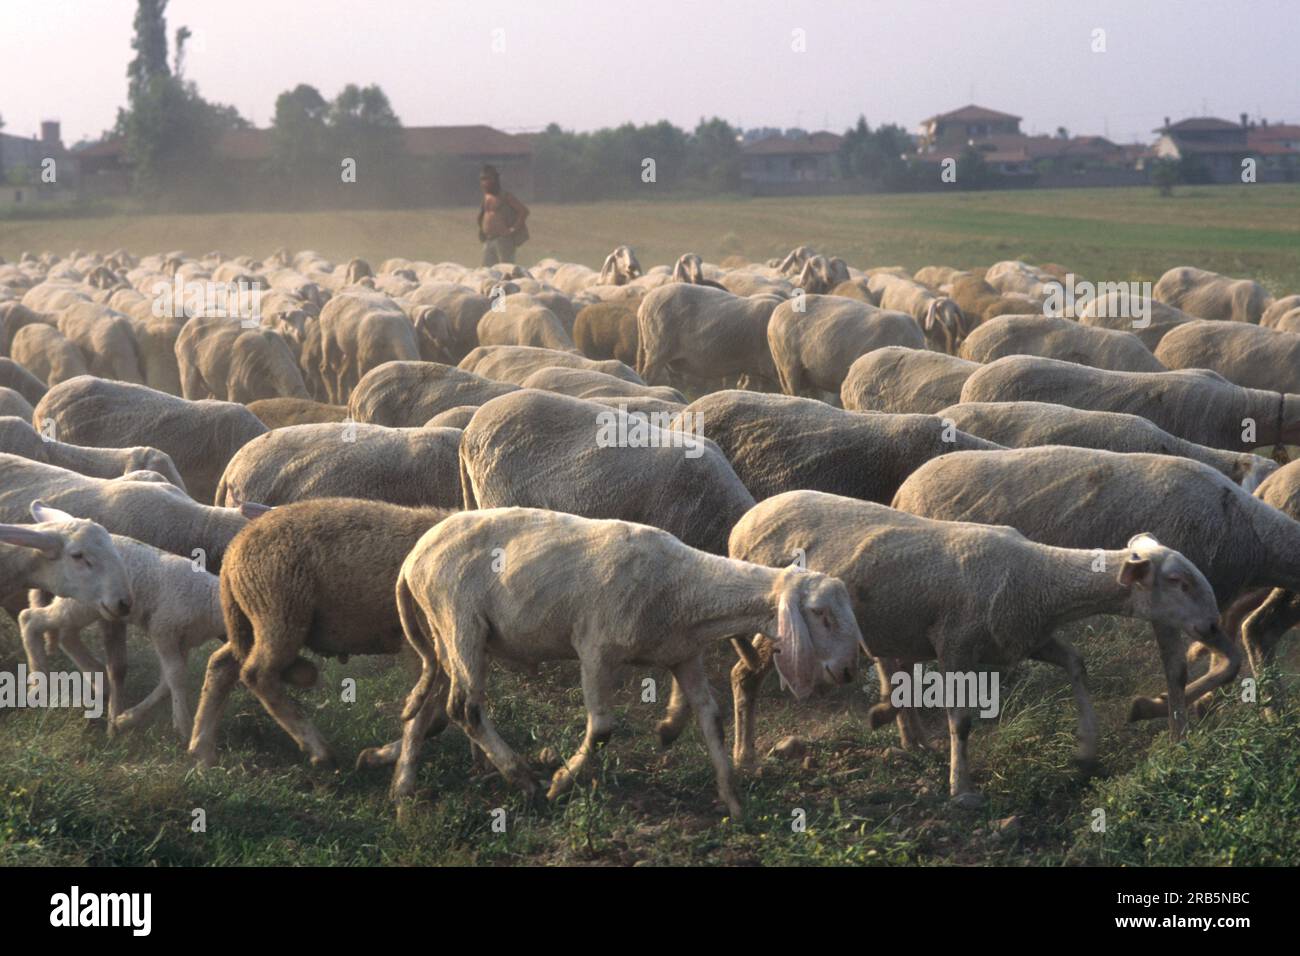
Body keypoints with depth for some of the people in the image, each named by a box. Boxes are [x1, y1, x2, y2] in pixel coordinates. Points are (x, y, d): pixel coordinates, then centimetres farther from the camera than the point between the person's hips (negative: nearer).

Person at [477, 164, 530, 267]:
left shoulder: (505, 196, -7)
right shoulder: (486, 198, 12)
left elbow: (524, 211, -12)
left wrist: (514, 228, -14)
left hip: (503, 239, -7)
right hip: (488, 241, 7)